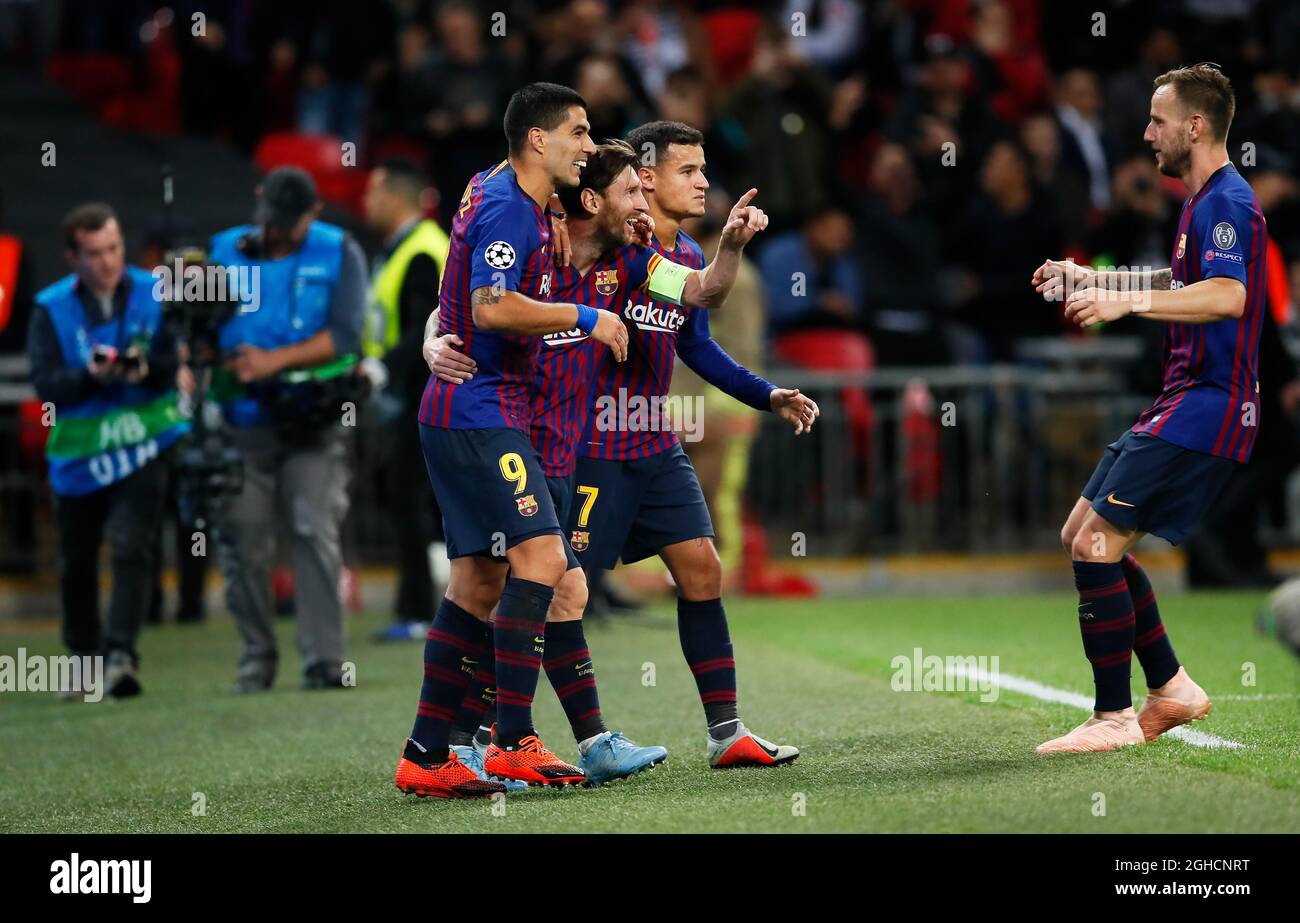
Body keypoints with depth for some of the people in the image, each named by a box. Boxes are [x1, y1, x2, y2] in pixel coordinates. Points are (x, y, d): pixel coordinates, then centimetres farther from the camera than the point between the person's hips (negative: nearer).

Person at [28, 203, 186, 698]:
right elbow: (46, 384, -10)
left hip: (144, 446, -2)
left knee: (133, 547, -17)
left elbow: (180, 364, -6)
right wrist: (91, 376, -27)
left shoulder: (154, 295, -1)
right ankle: (83, 655, 30)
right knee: (76, 563, 12)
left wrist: (147, 369, -27)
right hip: (79, 451, 2)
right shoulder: (51, 309, -1)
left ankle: (120, 654, -20)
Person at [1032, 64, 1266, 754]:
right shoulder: (1205, 202, 18)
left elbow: (1227, 294, -33)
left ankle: (1114, 717, -7)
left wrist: (1126, 302, -39)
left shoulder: (1226, 201, -15)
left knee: (1095, 546, -14)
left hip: (1204, 409, -11)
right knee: (1080, 536, 12)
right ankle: (1171, 688, 18)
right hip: (1183, 406, 11)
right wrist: (1092, 278, 33)